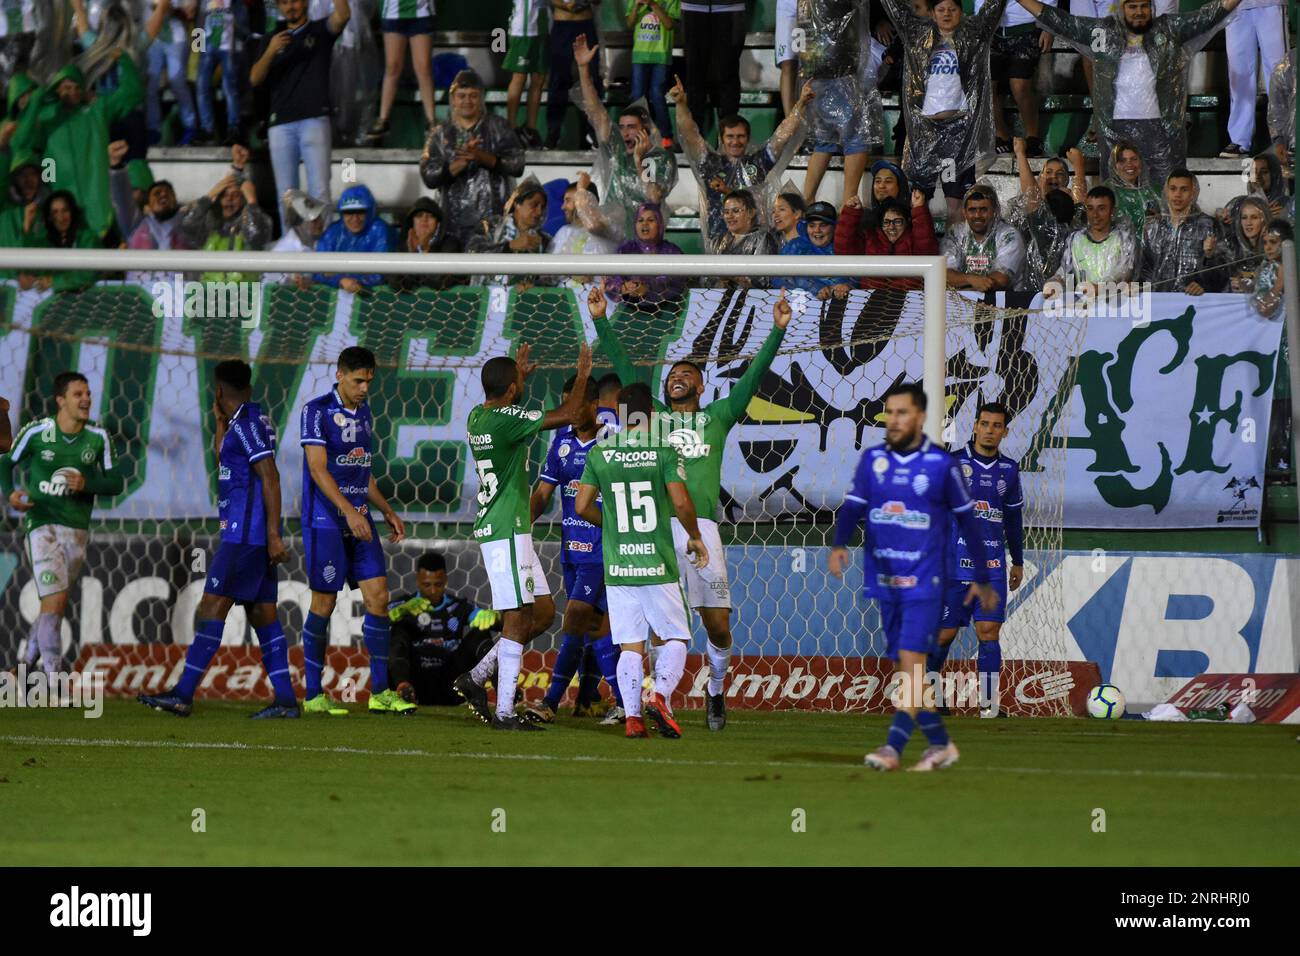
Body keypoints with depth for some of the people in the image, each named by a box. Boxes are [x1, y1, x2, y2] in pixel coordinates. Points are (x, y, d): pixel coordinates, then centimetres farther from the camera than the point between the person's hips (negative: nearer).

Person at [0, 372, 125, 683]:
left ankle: (29, 661, 33)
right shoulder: (36, 432, -6)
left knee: (53, 604, 13)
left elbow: (116, 482, 4)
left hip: (77, 529, 4)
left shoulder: (98, 438, 1)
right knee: (55, 601, -15)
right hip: (42, 526, -4)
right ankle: (53, 678, -11)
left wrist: (86, 484, -15)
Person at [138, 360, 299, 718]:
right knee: (261, 613, 7)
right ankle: (285, 699, 3)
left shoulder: (247, 423, -11)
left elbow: (270, 477, -18)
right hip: (256, 537, 10)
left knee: (213, 605, -10)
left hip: (244, 533, -10)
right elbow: (224, 466, 33)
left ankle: (183, 693, -13)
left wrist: (273, 535, -22)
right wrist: (219, 422, 25)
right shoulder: (253, 421, 18)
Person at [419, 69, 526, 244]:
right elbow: (429, 176, 1)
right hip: (454, 222, 2)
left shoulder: (498, 126, 8)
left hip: (493, 218, -2)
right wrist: (462, 162, -14)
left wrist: (482, 157, -15)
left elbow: (517, 165, -1)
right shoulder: (440, 134, 12)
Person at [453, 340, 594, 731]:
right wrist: (583, 373, -3)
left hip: (504, 529, 10)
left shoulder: (477, 417, 10)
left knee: (542, 612, 13)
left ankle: (477, 677, 13)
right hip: (506, 532, -10)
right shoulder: (505, 420, -18)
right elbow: (566, 416, -17)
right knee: (517, 618, -8)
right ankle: (504, 712, -9)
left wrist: (519, 374, 47)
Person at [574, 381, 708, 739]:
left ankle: (632, 716, -5)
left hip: (617, 566, 3)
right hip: (657, 564, -3)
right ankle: (661, 696, -14)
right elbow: (681, 503, -13)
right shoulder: (664, 451, -7)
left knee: (630, 645, 5)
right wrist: (695, 538, 4)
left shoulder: (600, 453, 3)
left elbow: (582, 506, 4)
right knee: (674, 639, 9)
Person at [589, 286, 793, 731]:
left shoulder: (717, 417, 18)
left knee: (718, 625, -2)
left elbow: (754, 375, 15)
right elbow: (624, 367, 18)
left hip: (701, 524, 0)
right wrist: (601, 321, 14)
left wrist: (777, 331, 8)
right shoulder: (652, 414, 20)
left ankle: (716, 691, 22)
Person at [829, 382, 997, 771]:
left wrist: (981, 579, 10)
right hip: (883, 580, 5)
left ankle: (893, 746, -21)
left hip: (924, 581, -5)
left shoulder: (941, 465, -3)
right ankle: (940, 744, 19)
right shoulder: (872, 459, 6)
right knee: (906, 667, 8)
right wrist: (839, 545, -20)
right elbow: (852, 507, 2)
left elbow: (967, 521, 5)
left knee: (912, 661, -16)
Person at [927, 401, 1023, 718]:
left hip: (992, 567, 3)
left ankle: (989, 708, -5)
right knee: (944, 634, 2)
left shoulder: (1009, 469, 9)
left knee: (989, 633, -5)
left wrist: (1018, 561, 25)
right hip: (954, 564, -3)